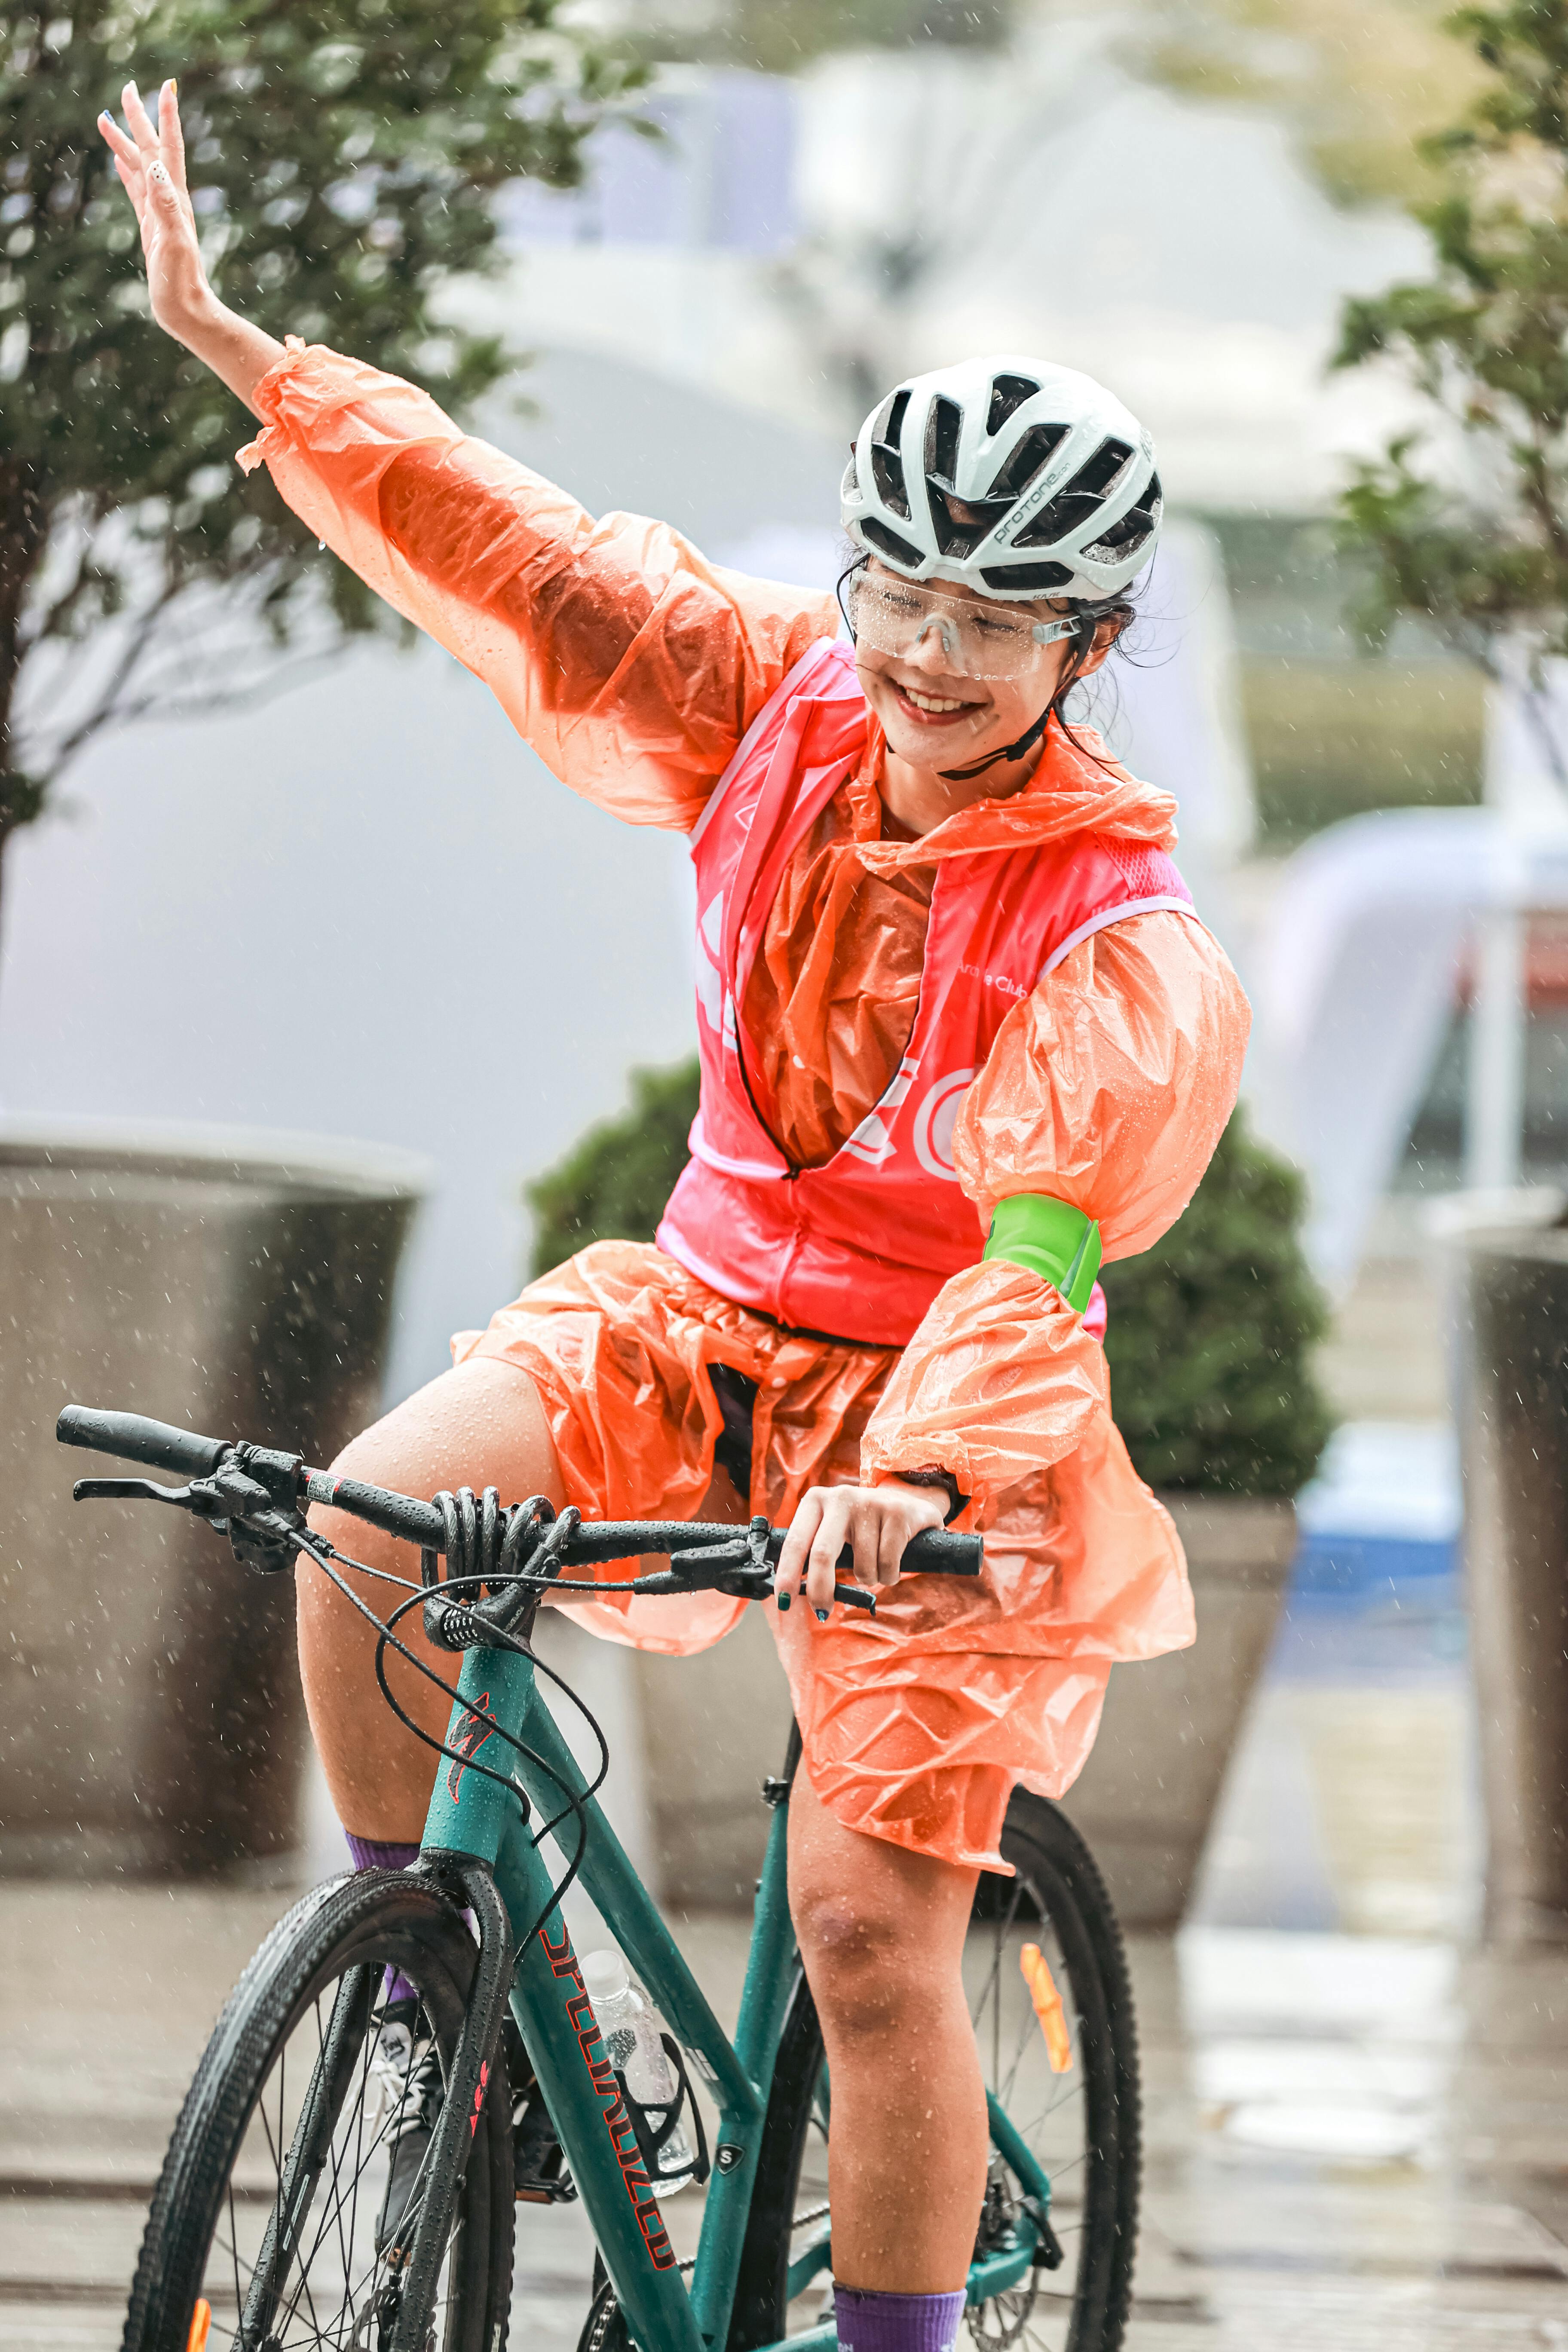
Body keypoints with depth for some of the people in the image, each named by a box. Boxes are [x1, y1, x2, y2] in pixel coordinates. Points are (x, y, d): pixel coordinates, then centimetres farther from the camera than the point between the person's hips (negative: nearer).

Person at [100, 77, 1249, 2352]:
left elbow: (1036, 1265, -31)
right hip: (702, 1308, 4)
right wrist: (241, 351, -6)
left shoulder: (1122, 950, -21)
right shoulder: (786, 700, -5)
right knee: (369, 1519, -23)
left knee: (874, 1933, -11)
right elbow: (527, 563, -2)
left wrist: (920, 1478, -48)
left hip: (924, 1409, -4)